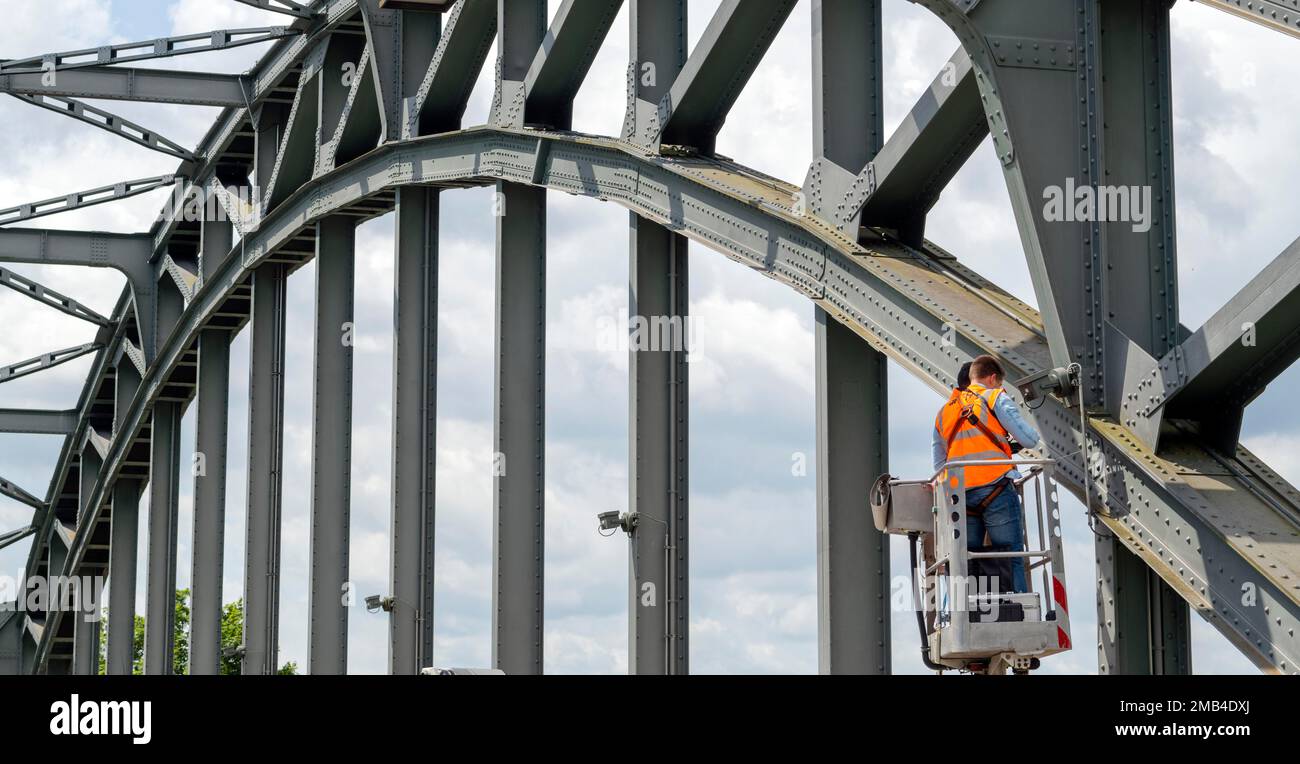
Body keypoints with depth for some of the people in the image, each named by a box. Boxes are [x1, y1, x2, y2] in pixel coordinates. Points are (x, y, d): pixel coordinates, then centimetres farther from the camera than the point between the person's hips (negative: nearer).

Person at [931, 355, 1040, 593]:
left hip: (959, 494, 5)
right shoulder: (995, 398, 5)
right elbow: (1029, 439, -1)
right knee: (1011, 560, -4)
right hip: (996, 489, -5)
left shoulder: (944, 411, 23)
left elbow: (938, 463, 19)